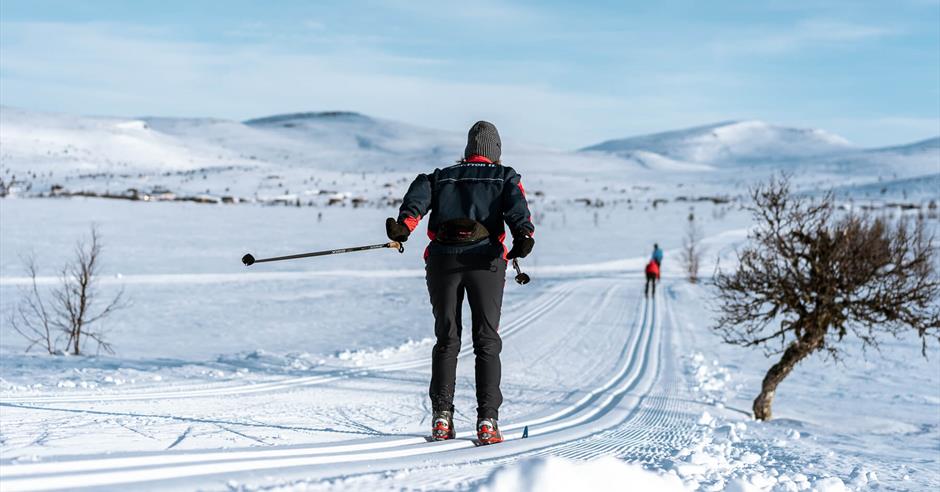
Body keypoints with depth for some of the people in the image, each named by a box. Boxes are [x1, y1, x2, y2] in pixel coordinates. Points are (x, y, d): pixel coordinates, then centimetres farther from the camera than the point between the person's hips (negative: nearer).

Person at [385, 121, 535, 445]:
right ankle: (487, 420, -7)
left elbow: (420, 192, 2)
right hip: (485, 258, -2)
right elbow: (516, 204, -3)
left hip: (443, 258, 2)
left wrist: (405, 223, -14)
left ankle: (442, 415, 1)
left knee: (446, 339, 11)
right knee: (487, 341, 2)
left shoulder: (441, 176, 25)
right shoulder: (506, 176, 20)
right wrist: (523, 235, -19)